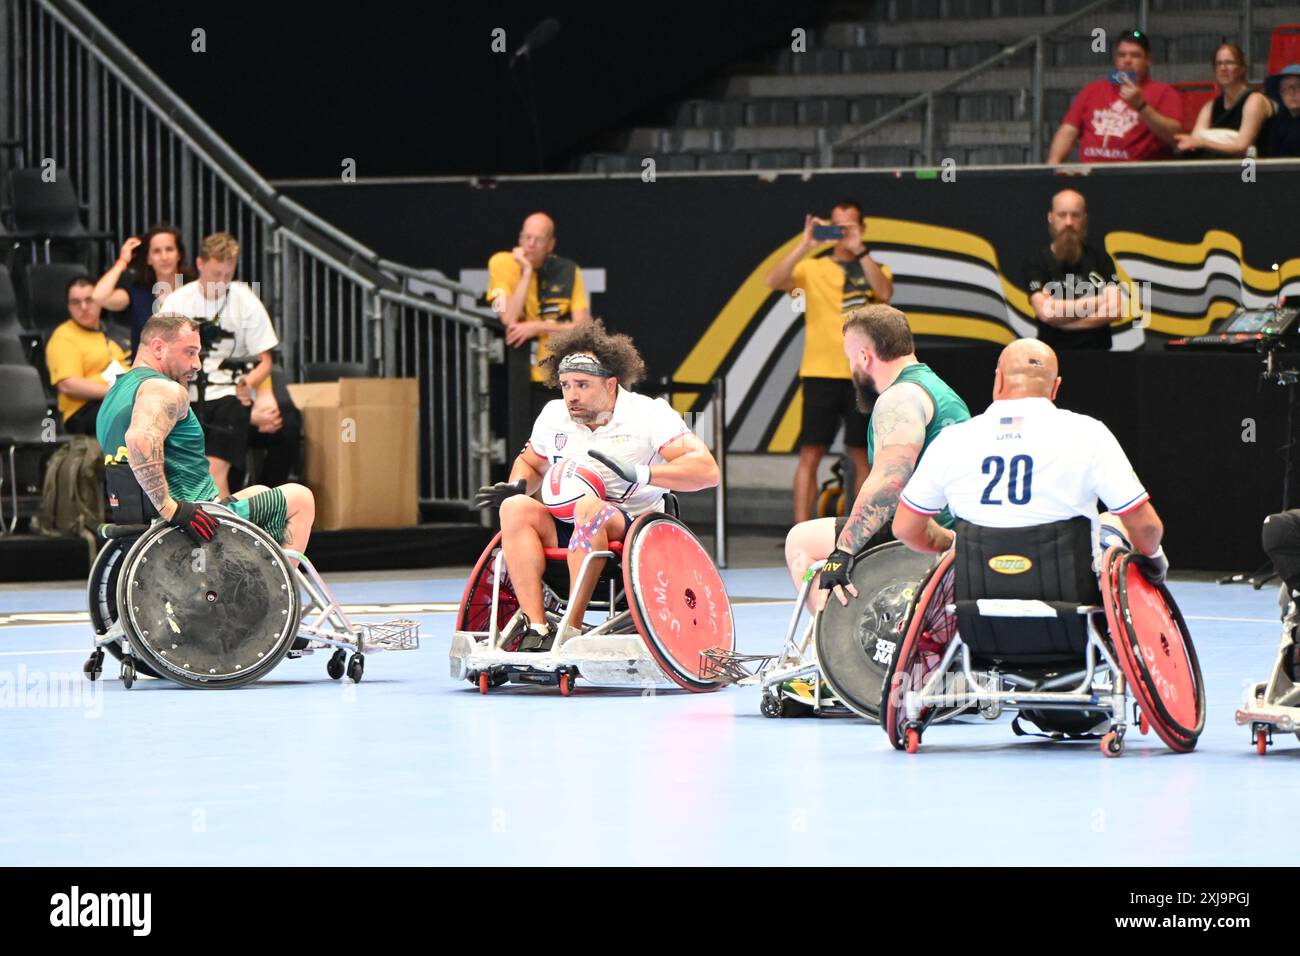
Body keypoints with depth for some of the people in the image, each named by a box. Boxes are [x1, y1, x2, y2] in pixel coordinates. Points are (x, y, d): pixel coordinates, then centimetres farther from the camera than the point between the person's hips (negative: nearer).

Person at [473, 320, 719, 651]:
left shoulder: (648, 414, -5)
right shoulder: (554, 416, 10)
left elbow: (707, 470, -15)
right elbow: (530, 463, 31)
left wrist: (640, 473, -28)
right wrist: (517, 485, 6)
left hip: (630, 529, -5)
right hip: (563, 531, 5)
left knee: (589, 507, -37)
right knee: (516, 507, -23)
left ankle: (570, 629, -38)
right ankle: (535, 626, -34)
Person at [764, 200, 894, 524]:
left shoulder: (875, 270, 10)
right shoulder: (812, 268, 7)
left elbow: (885, 293, -13)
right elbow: (774, 281, -11)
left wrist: (858, 250, -20)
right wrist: (805, 245, -21)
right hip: (821, 373, -1)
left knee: (862, 457, 5)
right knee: (810, 455, -6)